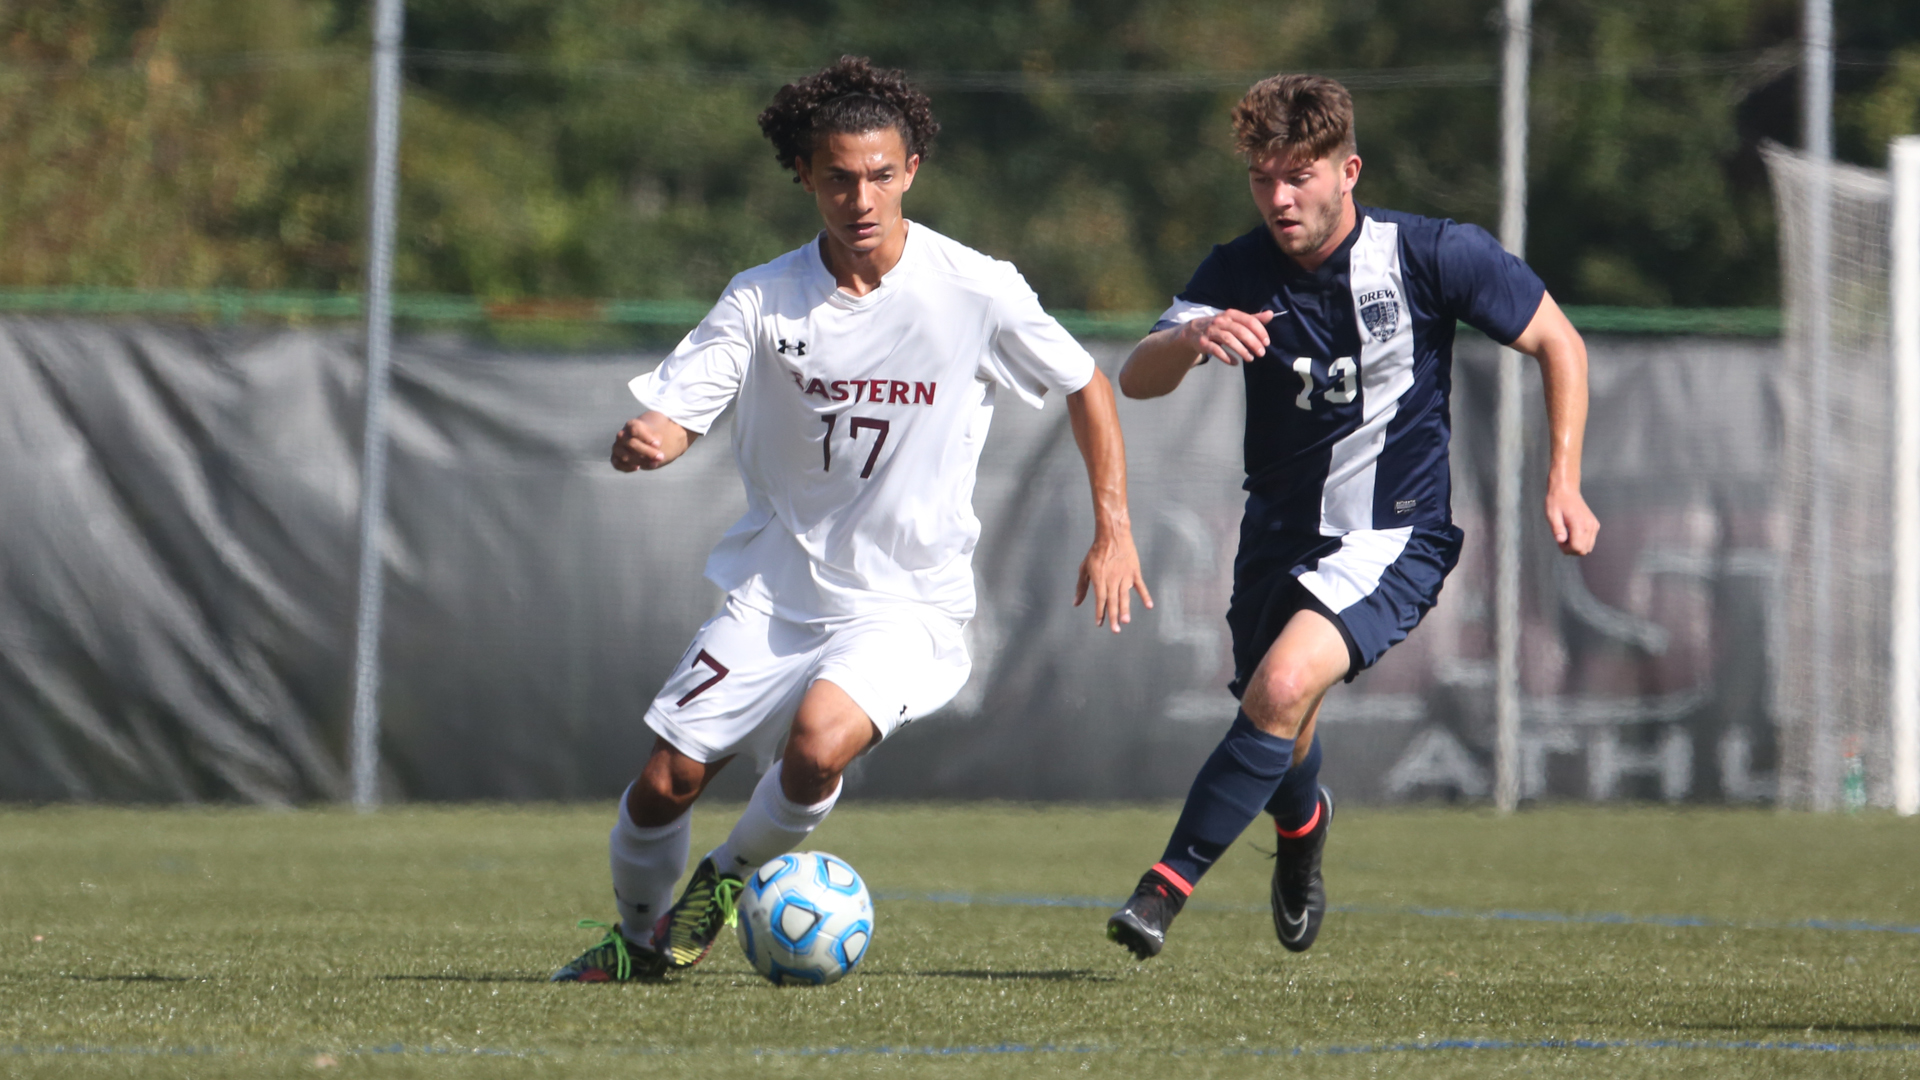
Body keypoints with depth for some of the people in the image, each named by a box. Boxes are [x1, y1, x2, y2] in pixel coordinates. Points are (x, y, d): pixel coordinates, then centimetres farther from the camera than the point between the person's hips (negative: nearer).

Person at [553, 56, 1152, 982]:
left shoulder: (977, 292, -10)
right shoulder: (763, 300, -5)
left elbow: (1085, 387, 5)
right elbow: (665, 421, -9)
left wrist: (1113, 531, 1)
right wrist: (640, 445, -34)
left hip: (907, 602, -3)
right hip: (775, 588, 3)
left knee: (819, 742, -30)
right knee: (665, 781, -2)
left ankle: (728, 878, 1)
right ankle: (638, 942, 29)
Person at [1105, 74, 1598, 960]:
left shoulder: (1430, 255, -13)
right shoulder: (1240, 273, -8)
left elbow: (1556, 342, 0)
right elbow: (1137, 380, -21)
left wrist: (1564, 482, -8)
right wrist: (1192, 338, -43)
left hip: (1395, 538, -4)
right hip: (1279, 538, 4)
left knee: (1281, 688, -28)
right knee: (1282, 749, 16)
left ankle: (1166, 888, -23)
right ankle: (1303, 827, 54)